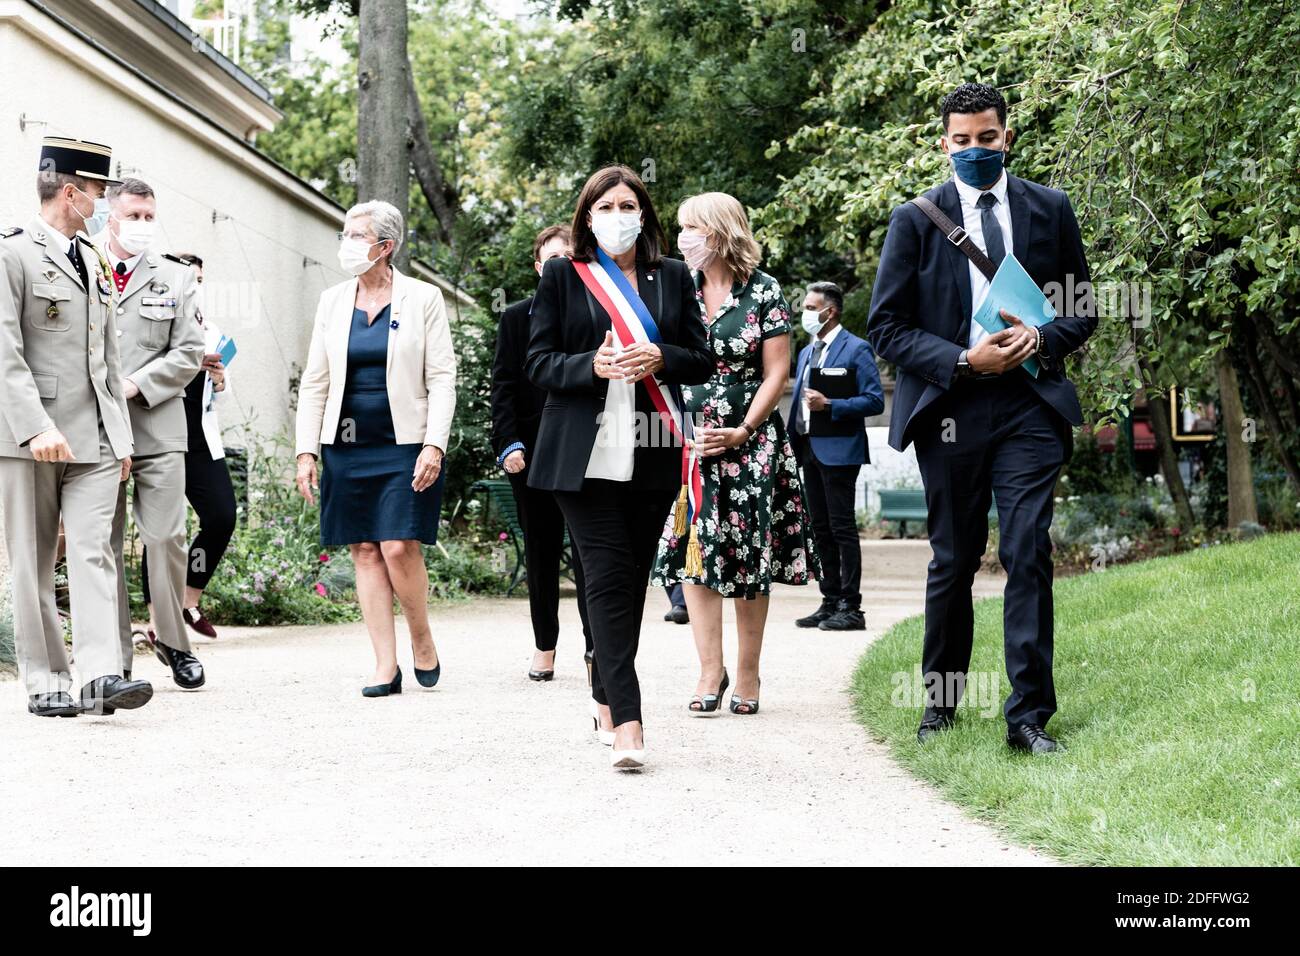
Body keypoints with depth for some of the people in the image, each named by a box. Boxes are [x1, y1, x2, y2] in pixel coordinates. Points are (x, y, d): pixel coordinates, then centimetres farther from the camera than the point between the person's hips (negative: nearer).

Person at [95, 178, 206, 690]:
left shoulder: (177, 279, 11)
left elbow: (188, 352, 4)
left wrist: (134, 385, -9)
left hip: (156, 427, 0)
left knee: (167, 537, -4)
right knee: (103, 545, 2)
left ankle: (171, 639, 14)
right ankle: (114, 657, 7)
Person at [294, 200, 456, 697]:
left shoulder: (423, 298, 0)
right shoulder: (333, 301, 10)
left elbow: (442, 377, -3)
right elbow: (314, 381, 11)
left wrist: (434, 445, -13)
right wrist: (306, 451, 3)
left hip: (405, 445, -4)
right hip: (347, 446, 4)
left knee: (400, 547, -12)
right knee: (365, 552, 1)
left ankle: (423, 642, 10)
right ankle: (386, 665, 4)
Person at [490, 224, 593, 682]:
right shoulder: (515, 318, 7)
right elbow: (503, 386, 4)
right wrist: (508, 444, -6)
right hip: (532, 453, 2)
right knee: (540, 553, 10)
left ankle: (595, 649, -7)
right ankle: (544, 645, 21)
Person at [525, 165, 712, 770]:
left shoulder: (673, 277, 15)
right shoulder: (562, 277, 8)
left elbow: (702, 360, 12)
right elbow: (539, 363, 3)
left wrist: (659, 358, -9)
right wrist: (593, 365, -15)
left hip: (651, 455, 3)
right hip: (584, 454, -3)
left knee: (633, 578, 5)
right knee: (609, 577, -11)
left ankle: (605, 695, 22)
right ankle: (626, 722, -16)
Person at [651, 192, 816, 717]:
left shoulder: (764, 292, 0)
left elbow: (776, 372, -1)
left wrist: (742, 432, -10)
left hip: (750, 442, -2)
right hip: (688, 439, 2)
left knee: (751, 557, 1)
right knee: (696, 553, -4)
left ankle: (748, 673, 10)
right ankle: (710, 670, 1)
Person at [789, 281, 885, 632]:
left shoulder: (856, 349, -7)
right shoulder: (806, 352, 18)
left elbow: (875, 401, -13)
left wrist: (829, 405, -22)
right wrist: (794, 441, 11)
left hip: (839, 451, -8)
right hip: (809, 451, 8)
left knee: (842, 528, -7)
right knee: (821, 530, 10)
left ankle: (851, 608, -5)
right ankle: (831, 602, 15)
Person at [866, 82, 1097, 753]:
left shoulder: (1050, 209, 8)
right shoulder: (915, 220, 3)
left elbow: (1083, 310, 13)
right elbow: (886, 327, 1)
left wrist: (1041, 340, -9)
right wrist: (962, 361, -12)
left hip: (1029, 404, 0)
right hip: (948, 410, 0)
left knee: (1029, 556, -8)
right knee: (953, 561, 9)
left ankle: (1029, 715, -4)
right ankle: (940, 699, 25)